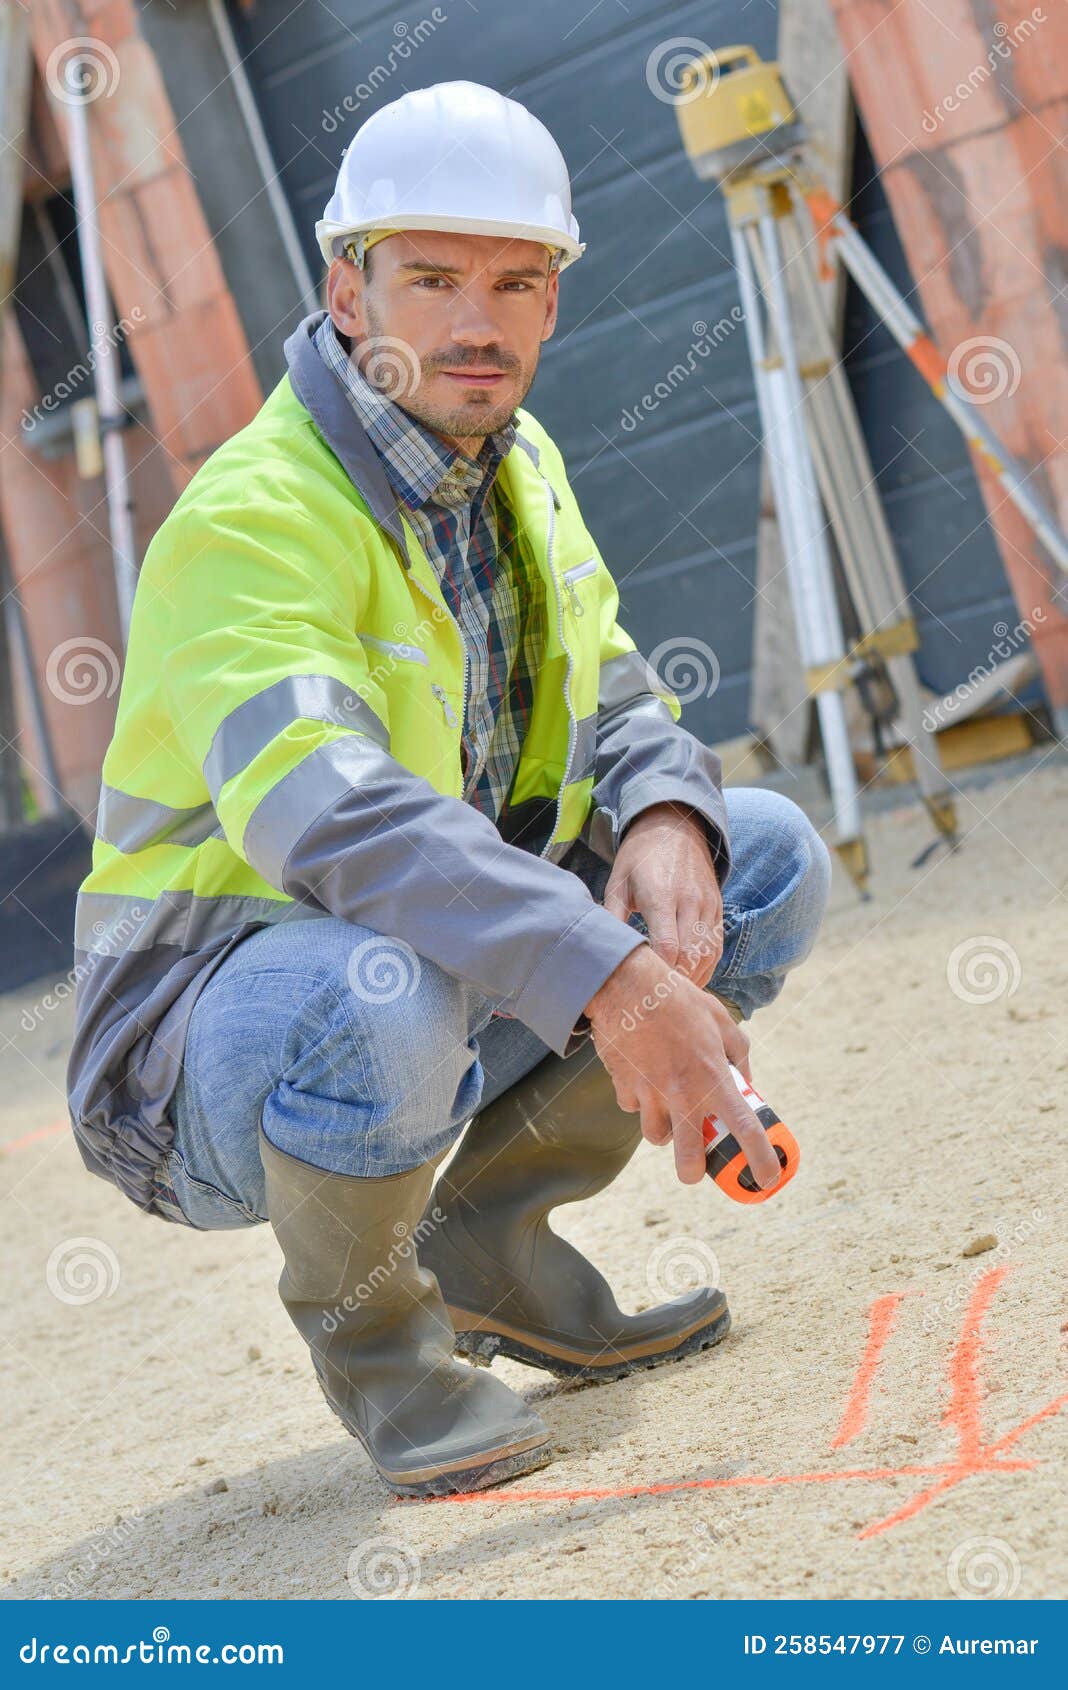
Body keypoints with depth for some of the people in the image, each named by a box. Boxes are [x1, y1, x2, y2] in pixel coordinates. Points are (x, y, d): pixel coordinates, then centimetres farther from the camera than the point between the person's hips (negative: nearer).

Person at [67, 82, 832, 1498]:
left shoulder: (521, 468, 6)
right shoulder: (256, 515, -23)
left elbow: (617, 704, 11)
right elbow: (329, 811, -37)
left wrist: (666, 813, -14)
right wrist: (604, 973, -45)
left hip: (466, 984, 8)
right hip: (209, 1047, -8)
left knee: (770, 859, -3)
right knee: (379, 989, -41)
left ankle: (486, 1235, 6)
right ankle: (362, 1319, -8)